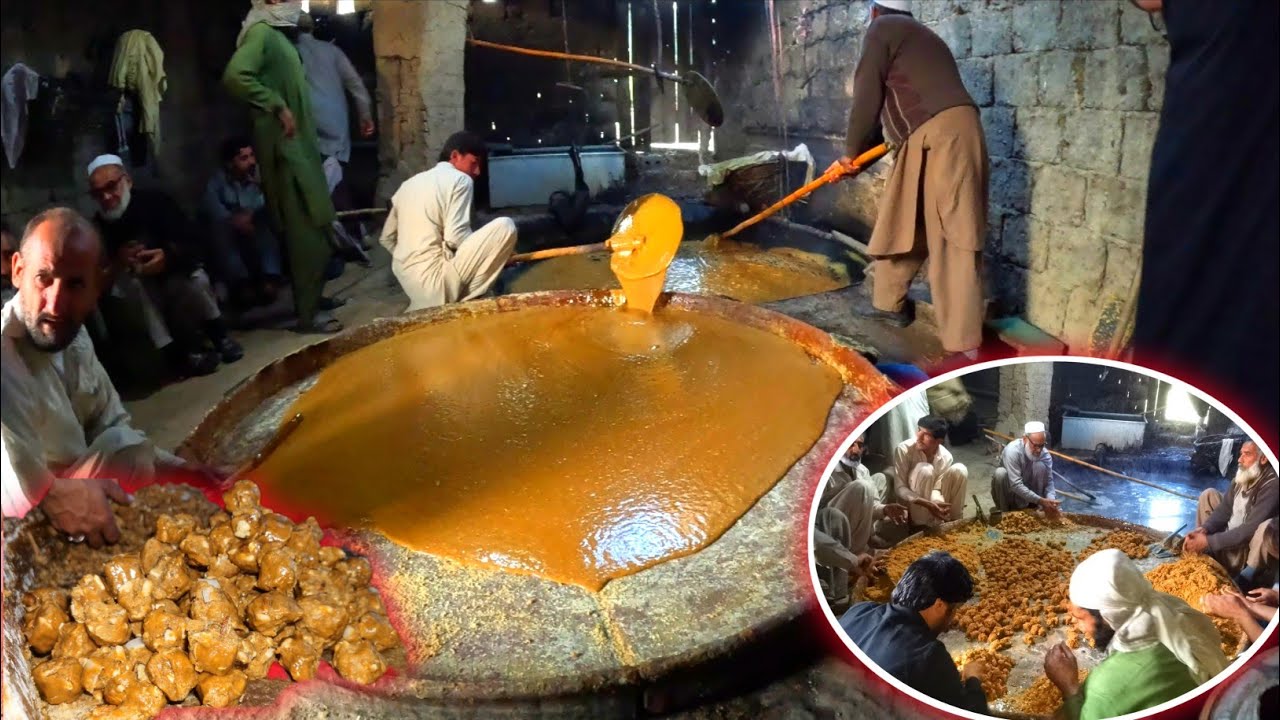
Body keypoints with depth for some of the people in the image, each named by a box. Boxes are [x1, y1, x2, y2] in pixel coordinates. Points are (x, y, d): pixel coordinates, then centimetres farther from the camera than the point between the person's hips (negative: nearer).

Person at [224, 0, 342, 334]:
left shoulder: (280, 37, 17)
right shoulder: (262, 32, -12)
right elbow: (235, 75, -26)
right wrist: (277, 106, -24)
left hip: (298, 142, 10)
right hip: (283, 143, -10)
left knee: (311, 226, 15)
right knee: (306, 229, -8)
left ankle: (310, 302, 25)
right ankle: (308, 313, -2)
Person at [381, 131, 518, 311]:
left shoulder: (410, 183, 19)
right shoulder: (460, 179, -3)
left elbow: (387, 239, 21)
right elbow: (455, 237, -15)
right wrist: (492, 251, 2)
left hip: (409, 282, 9)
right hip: (433, 279, -9)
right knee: (505, 226, -6)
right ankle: (465, 302, -3)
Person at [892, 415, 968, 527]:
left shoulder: (945, 457, -12)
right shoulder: (904, 449, -23)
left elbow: (936, 488, -12)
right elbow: (899, 488, -24)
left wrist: (938, 504, -37)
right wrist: (927, 504, -38)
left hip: (932, 503, 4)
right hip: (912, 503, -3)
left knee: (959, 469, -18)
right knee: (925, 469, -31)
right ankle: (920, 525, -20)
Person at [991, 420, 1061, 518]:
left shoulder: (1045, 454, -14)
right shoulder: (1013, 450, -29)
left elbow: (1049, 481, -15)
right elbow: (1016, 485, -35)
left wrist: (1050, 501, -36)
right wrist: (1041, 501, -40)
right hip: (1009, 492, -3)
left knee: (1040, 466, -21)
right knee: (1000, 473, -34)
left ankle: (1035, 507, -13)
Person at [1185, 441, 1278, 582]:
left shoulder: (1272, 487, -27)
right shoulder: (1242, 475, -2)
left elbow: (1250, 530, -31)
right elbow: (1225, 510, 2)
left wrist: (1209, 542, -31)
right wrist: (1203, 529, -17)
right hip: (1229, 536, 9)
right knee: (1209, 495, 4)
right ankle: (1202, 555, 1)